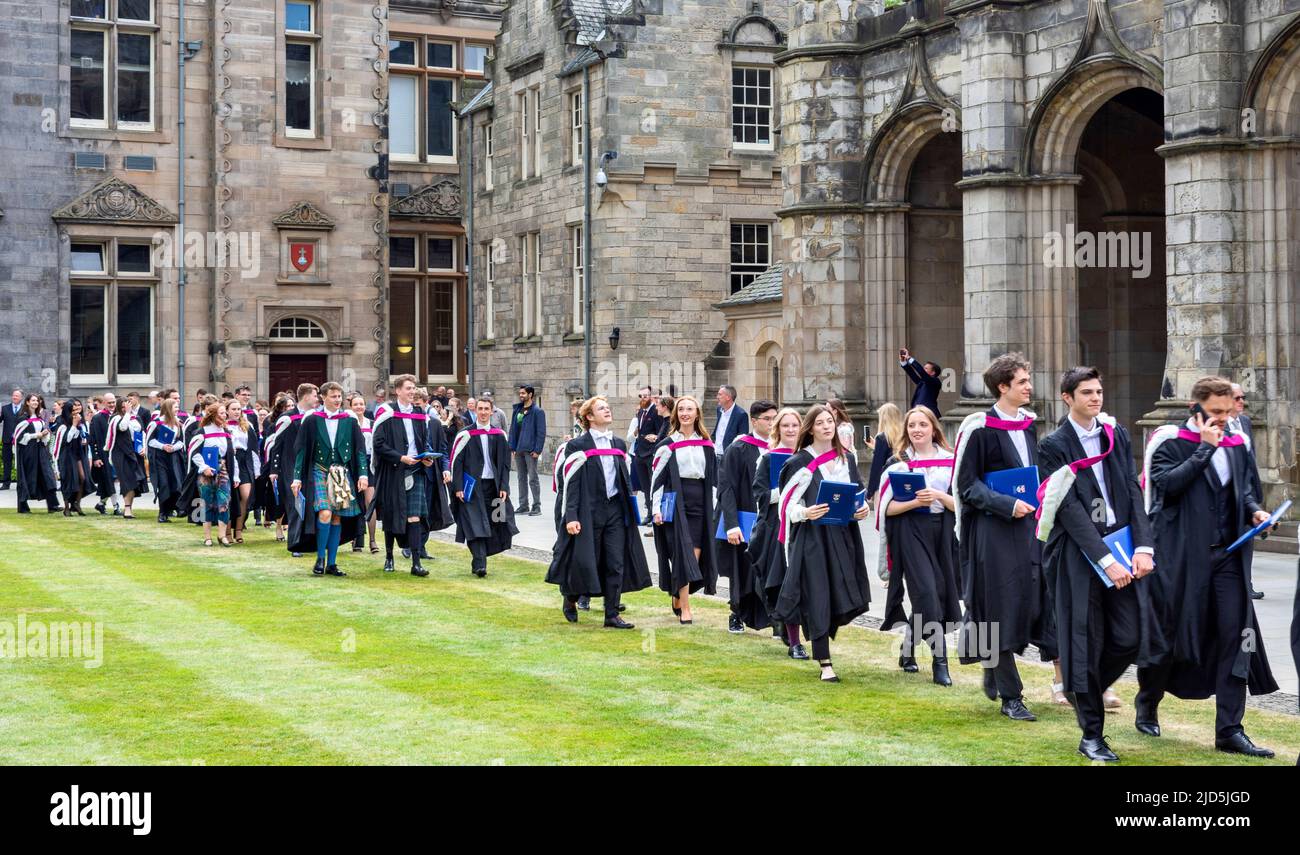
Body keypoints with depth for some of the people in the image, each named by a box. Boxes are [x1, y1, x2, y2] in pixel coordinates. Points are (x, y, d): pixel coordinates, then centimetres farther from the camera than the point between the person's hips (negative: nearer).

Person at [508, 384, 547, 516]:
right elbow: (513, 429, 13)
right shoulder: (517, 410, 12)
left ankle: (537, 507, 3)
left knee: (533, 479, -3)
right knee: (522, 478, 12)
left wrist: (537, 450, -15)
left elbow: (541, 432, -10)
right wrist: (512, 447, 5)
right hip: (518, 450, 7)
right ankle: (523, 506, 18)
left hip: (530, 450, -6)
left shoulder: (537, 411, -7)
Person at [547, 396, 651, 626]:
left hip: (615, 510, 5)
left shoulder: (619, 444, 11)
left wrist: (630, 501, 11)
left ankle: (612, 614, 7)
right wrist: (571, 517, -16)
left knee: (616, 564, 1)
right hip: (589, 511, -5)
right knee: (584, 561, 0)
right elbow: (571, 484, -9)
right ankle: (570, 599, 27)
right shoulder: (578, 446, -5)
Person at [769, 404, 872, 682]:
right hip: (812, 538, -5)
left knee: (840, 597, 5)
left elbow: (858, 494, 18)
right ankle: (825, 663, -2)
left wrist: (863, 508, -3)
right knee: (818, 600, -6)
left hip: (843, 537, 5)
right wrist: (806, 513, -25)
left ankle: (822, 644, 28)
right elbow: (788, 504, -6)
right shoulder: (800, 463, -5)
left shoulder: (846, 458, 11)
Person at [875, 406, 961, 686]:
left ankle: (908, 648, 28)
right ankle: (939, 659, -11)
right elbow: (888, 507, -3)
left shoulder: (949, 462, 7)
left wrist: (938, 496, -15)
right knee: (927, 592, -14)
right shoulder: (898, 462, 2)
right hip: (910, 534, -3)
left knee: (940, 592, 7)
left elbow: (959, 504, 3)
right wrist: (915, 502, -18)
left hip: (942, 534, 3)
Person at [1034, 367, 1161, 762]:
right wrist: (1105, 560, -19)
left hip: (1122, 546, 5)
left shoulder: (1117, 436, 9)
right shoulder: (1055, 446, -7)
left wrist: (1143, 547, -9)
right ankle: (1092, 736, 12)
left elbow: (1133, 492, 4)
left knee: (1130, 637, -1)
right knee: (1085, 640, 0)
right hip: (1080, 554, -4)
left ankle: (1084, 689, 29)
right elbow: (1070, 509, -13)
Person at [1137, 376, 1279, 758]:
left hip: (1227, 555, 5)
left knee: (1234, 636, -2)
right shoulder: (1170, 442, -6)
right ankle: (1147, 705, 32)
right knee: (1170, 633, 7)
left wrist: (1254, 510, 1)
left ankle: (1229, 730, 3)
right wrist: (1205, 448, -18)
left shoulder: (1235, 445, 11)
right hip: (1181, 555, -5)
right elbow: (1166, 484, -22)